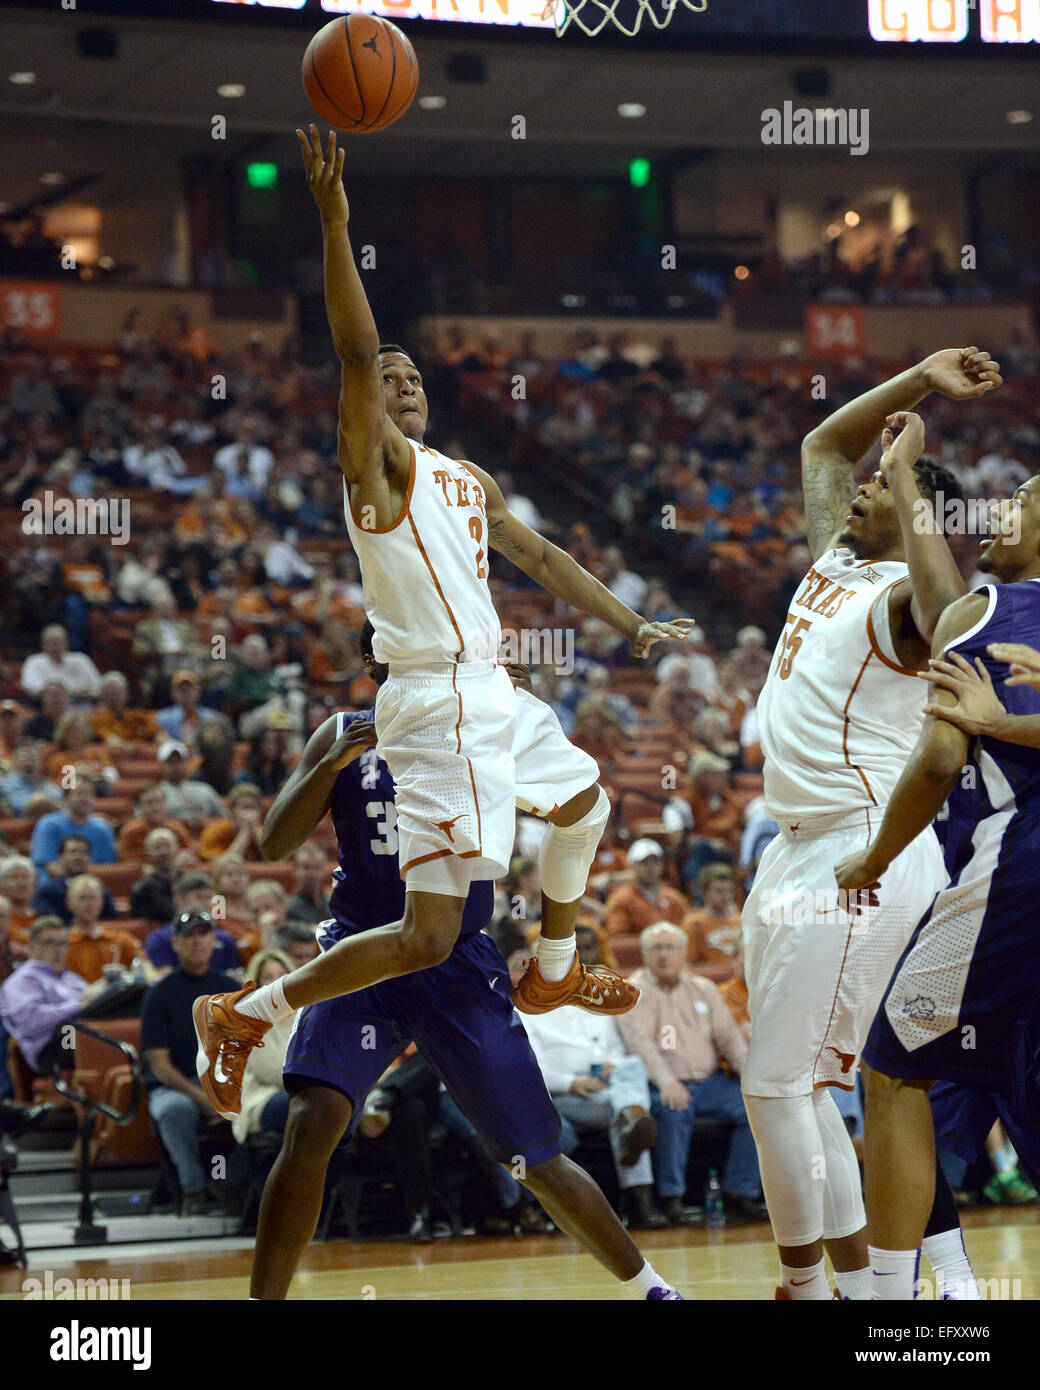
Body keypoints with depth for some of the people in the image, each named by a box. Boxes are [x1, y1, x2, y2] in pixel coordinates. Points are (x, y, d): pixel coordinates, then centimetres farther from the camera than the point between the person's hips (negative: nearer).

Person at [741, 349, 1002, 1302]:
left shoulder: (905, 591, -11)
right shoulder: (835, 559, 14)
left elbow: (952, 624, -36)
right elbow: (824, 445, 27)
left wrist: (905, 477, -28)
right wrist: (917, 382, 16)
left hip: (861, 856, -10)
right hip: (802, 850, 10)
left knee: (777, 1085, -10)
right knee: (795, 1084, 11)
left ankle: (807, 1287, -2)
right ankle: (857, 1285, 17)